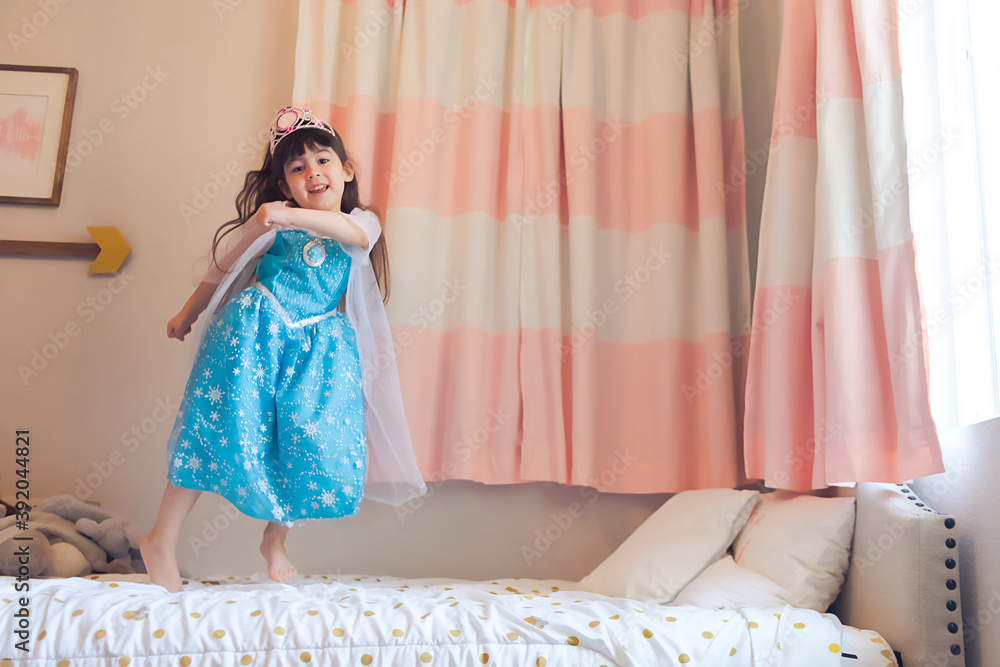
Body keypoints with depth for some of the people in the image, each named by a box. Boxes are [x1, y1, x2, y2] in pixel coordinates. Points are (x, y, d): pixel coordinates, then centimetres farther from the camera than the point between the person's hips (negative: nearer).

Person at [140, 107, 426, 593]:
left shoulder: (362, 222, 7)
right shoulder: (268, 222, 7)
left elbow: (353, 233, -20)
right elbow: (223, 269, 19)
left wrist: (291, 217, -35)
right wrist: (187, 314, 26)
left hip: (320, 343, 1)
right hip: (254, 330, -1)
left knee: (317, 443, -9)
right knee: (223, 426, -8)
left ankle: (275, 538, 17)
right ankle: (161, 541, 6)